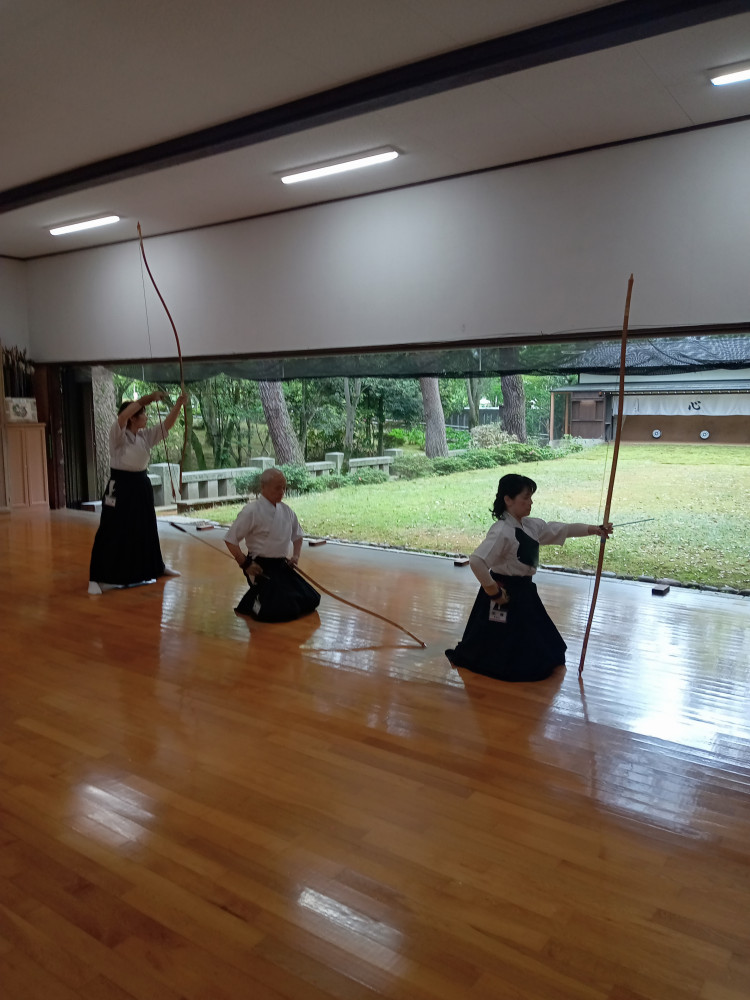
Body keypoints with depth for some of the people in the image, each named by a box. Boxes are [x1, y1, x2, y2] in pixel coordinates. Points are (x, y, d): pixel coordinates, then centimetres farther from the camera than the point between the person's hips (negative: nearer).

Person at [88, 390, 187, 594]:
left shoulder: (145, 435, 6)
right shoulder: (117, 434, -12)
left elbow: (167, 424, 4)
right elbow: (122, 417, -32)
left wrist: (179, 404, -9)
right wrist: (146, 399, -37)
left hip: (141, 486, 7)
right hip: (120, 487, -7)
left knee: (147, 529, 21)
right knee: (111, 533, -6)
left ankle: (157, 566, 39)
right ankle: (97, 579, 0)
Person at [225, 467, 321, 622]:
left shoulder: (286, 511, 5)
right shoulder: (251, 511, -16)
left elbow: (297, 535, 21)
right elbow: (230, 539, -12)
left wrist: (296, 555, 5)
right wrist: (245, 564, -13)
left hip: (282, 566, 7)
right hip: (261, 567, -7)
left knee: (311, 600, 8)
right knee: (283, 610, -18)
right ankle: (251, 603, 12)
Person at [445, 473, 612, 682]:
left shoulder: (531, 525, 4)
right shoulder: (502, 531, -24)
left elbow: (560, 529, 10)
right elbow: (476, 561, -33)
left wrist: (594, 529, 0)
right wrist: (493, 592, -23)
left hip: (524, 591, 9)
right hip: (506, 593, -9)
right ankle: (464, 656, 27)